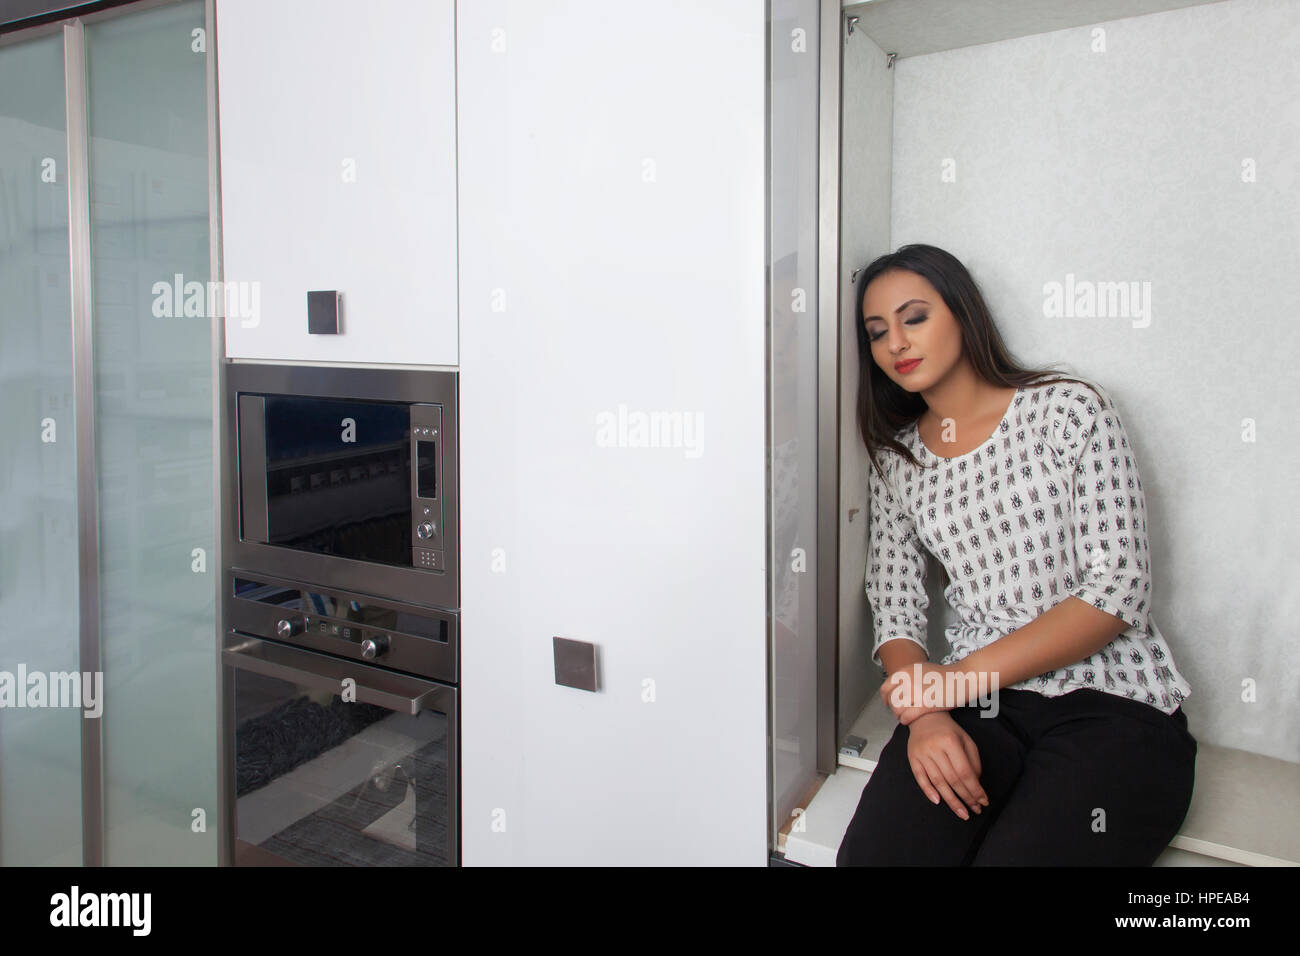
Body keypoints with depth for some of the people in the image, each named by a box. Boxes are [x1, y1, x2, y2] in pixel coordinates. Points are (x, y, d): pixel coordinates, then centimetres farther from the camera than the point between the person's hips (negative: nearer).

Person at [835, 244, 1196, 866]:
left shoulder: (1070, 410, 1)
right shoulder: (897, 461, 13)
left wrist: (966, 674, -14)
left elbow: (1118, 590, -8)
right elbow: (894, 611, 7)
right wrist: (927, 716, -14)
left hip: (1111, 703, -2)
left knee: (1015, 854, -27)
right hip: (978, 705, 2)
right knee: (872, 854, -24)